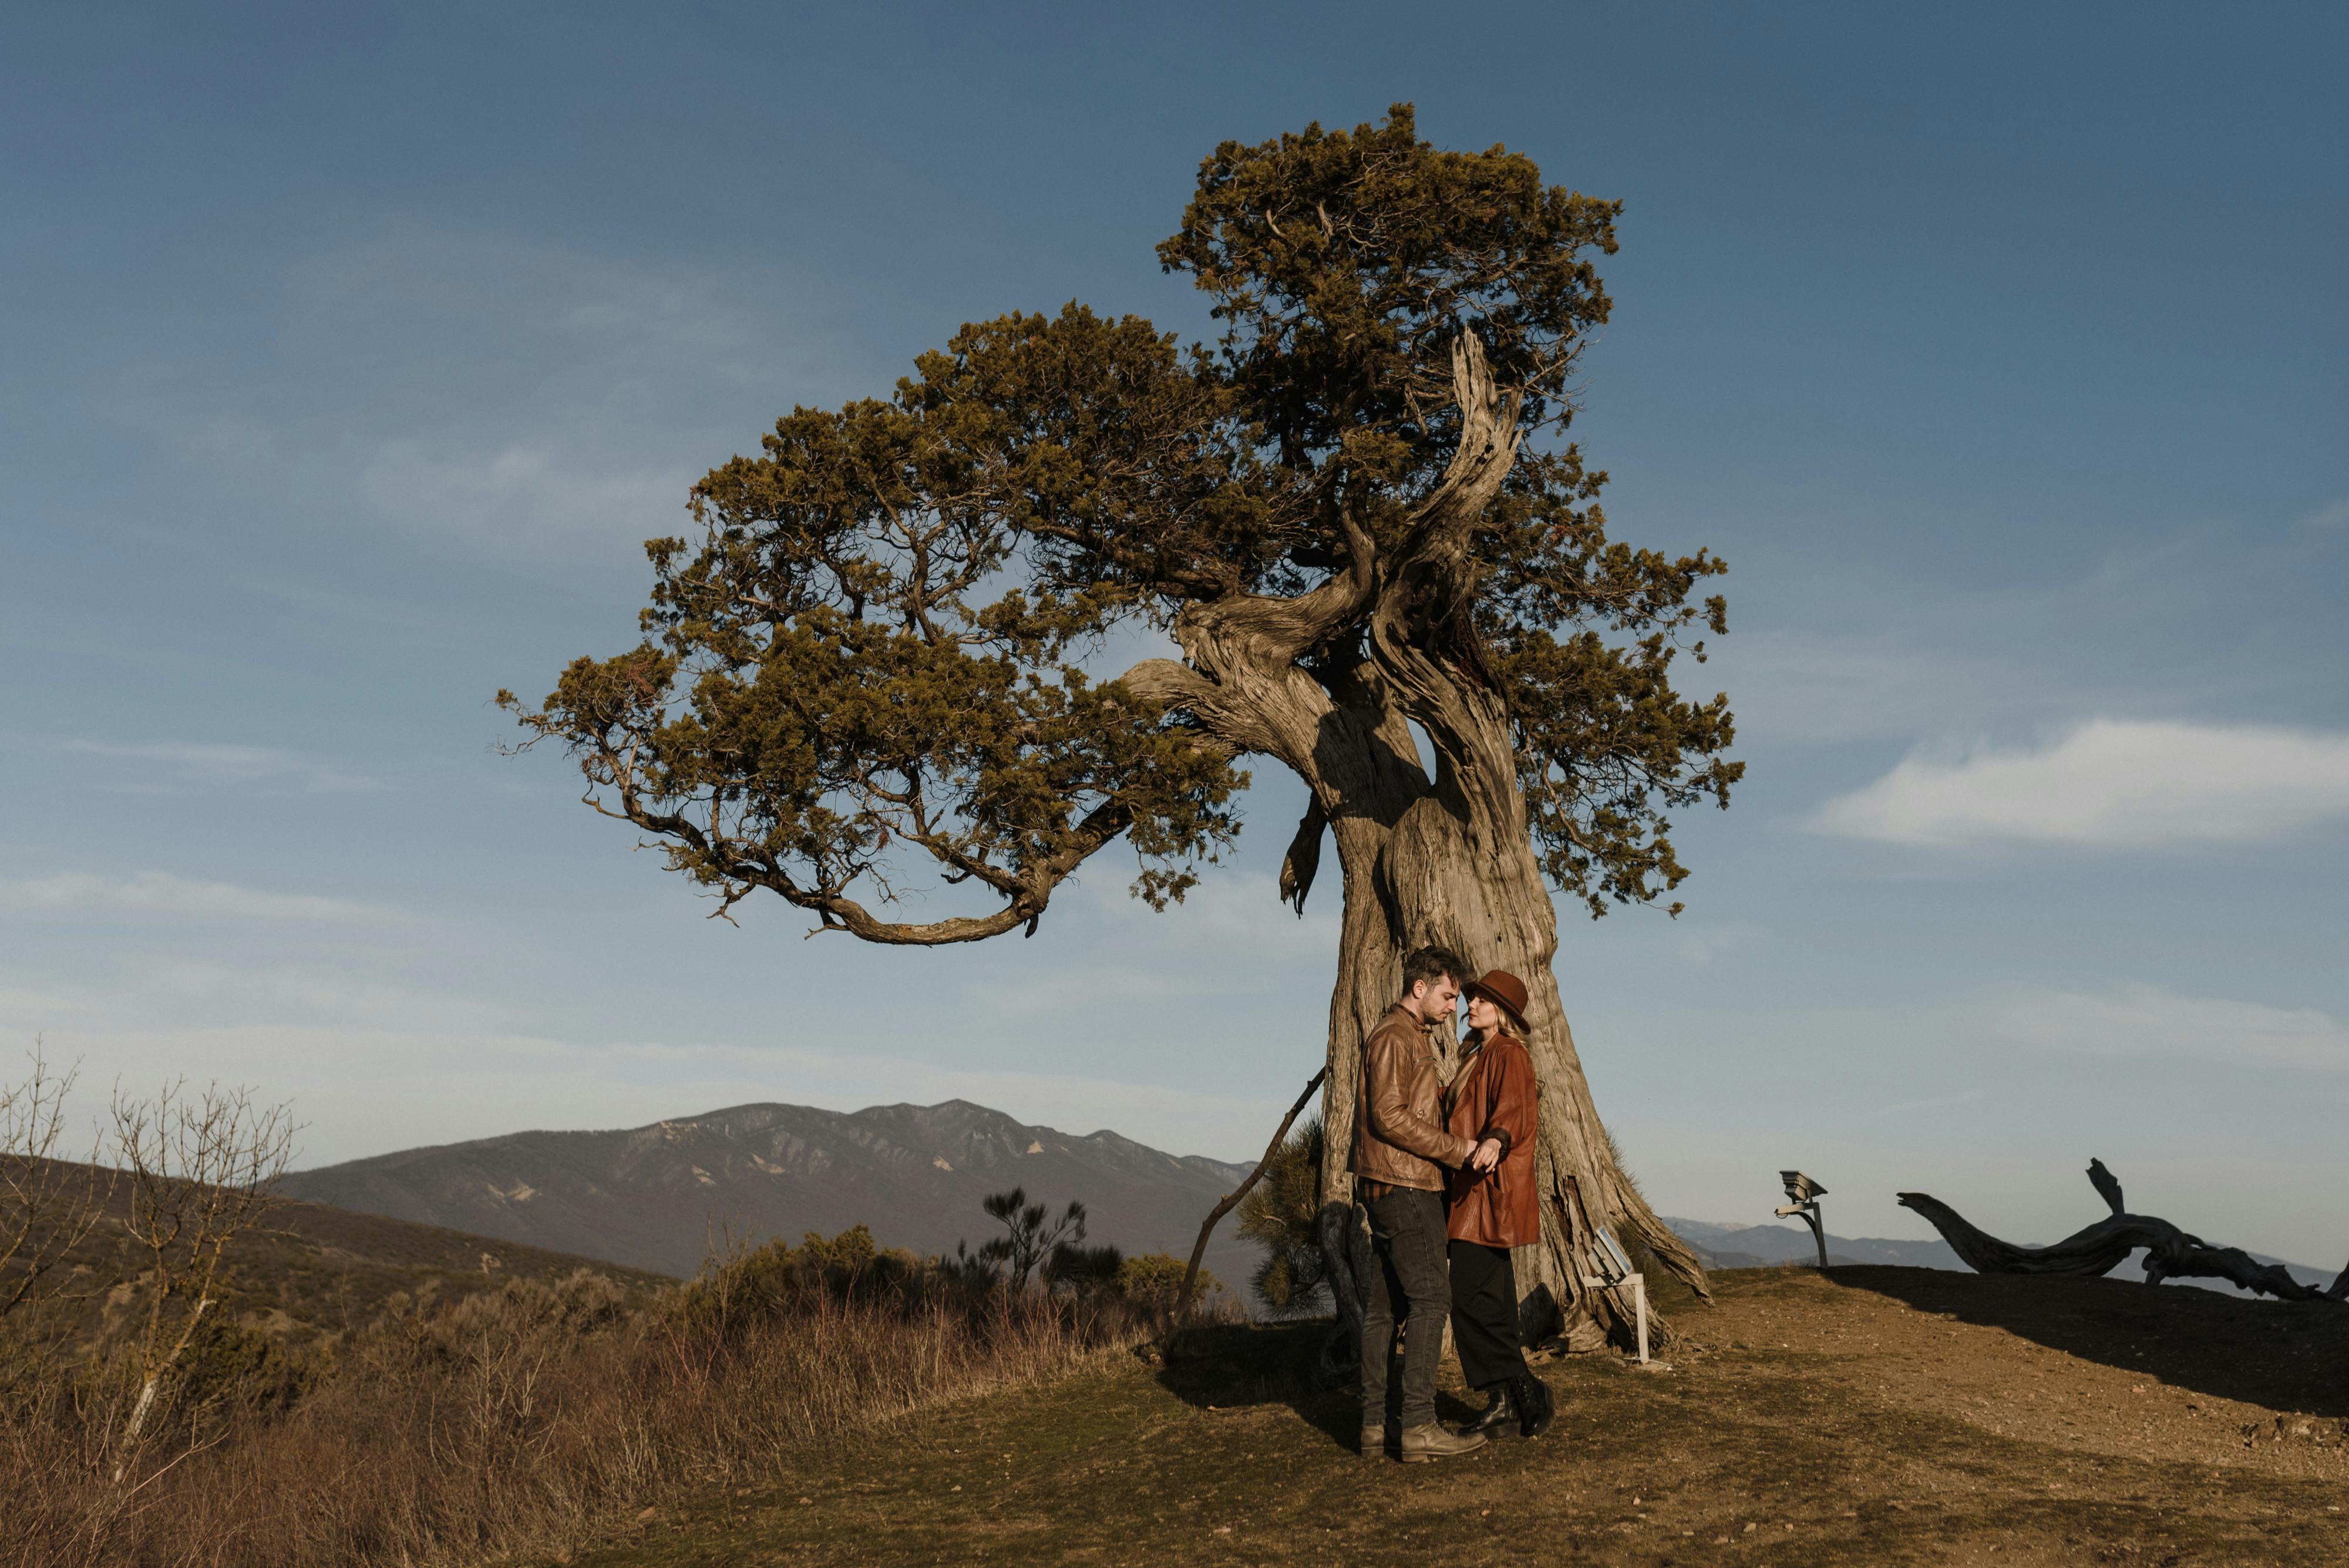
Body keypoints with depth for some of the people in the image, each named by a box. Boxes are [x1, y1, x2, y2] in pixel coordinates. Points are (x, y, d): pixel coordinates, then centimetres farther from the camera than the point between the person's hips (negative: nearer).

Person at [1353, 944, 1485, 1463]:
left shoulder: (1411, 1039, 21)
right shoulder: (1393, 1037, -12)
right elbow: (1389, 1117, -20)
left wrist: (1452, 1147, 15)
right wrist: (1456, 1148, -16)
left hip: (1390, 1188, 10)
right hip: (1404, 1186, -10)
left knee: (1382, 1304, 8)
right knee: (1429, 1298, -9)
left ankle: (1375, 1425, 10)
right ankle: (1419, 1425, -9)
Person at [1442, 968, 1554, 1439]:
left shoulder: (1510, 1056, -11)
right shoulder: (1478, 1056, 18)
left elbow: (1518, 1109, -29)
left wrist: (1496, 1139, -48)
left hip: (1491, 1190, -10)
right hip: (1470, 1190, 10)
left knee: (1470, 1297, -12)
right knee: (1491, 1300, 9)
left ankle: (1520, 1390, -3)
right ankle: (1510, 1398, 12)